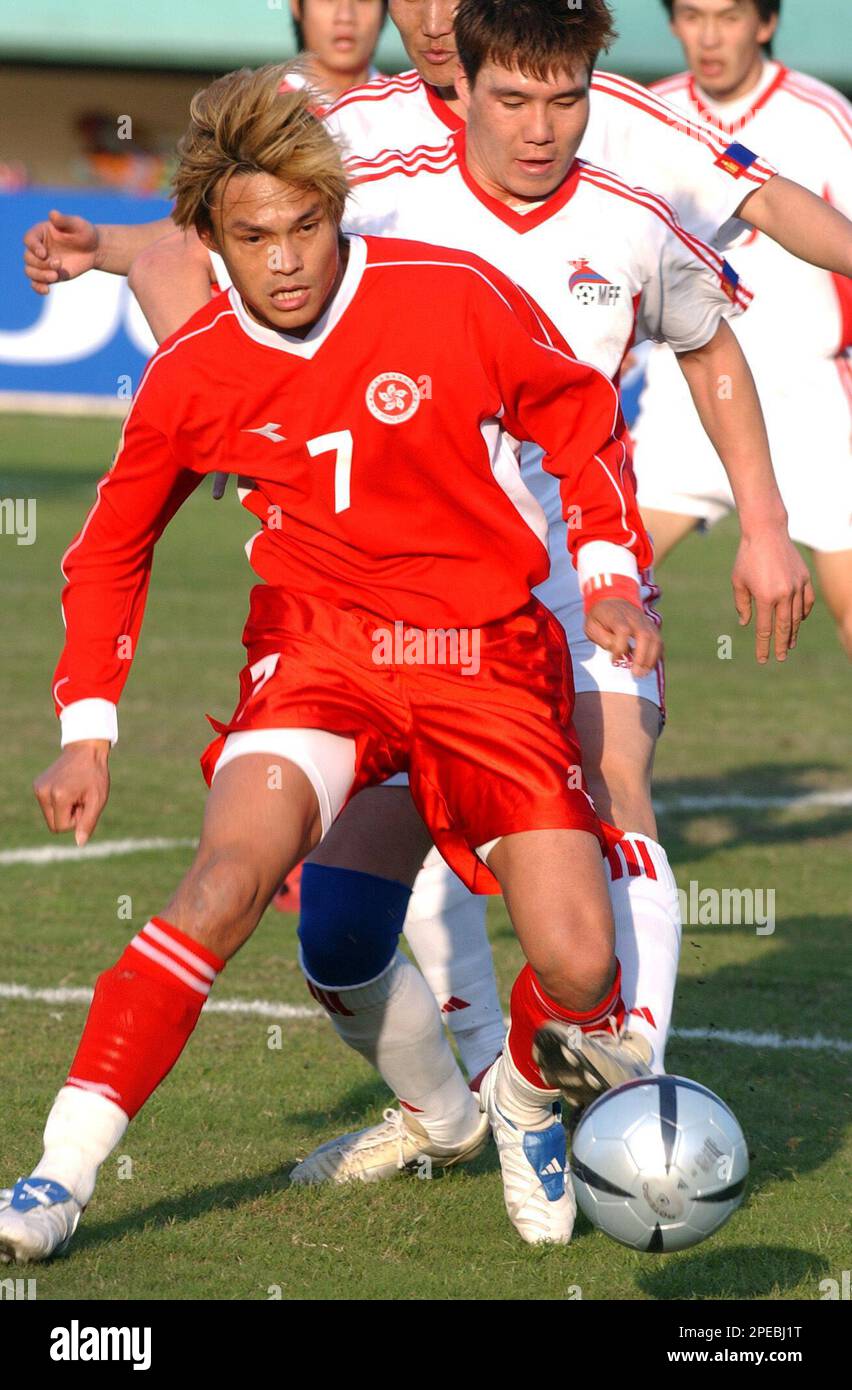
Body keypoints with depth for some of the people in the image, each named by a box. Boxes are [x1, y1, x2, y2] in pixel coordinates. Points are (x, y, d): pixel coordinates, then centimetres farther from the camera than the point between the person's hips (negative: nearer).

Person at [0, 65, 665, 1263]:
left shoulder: (453, 300, -10)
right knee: (228, 879, -29)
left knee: (577, 967, -13)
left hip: (489, 658, 0)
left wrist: (611, 572, -2)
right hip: (317, 656, 0)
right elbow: (110, 552, 11)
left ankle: (527, 1096, 25)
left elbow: (583, 420, 8)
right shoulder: (192, 375, -4)